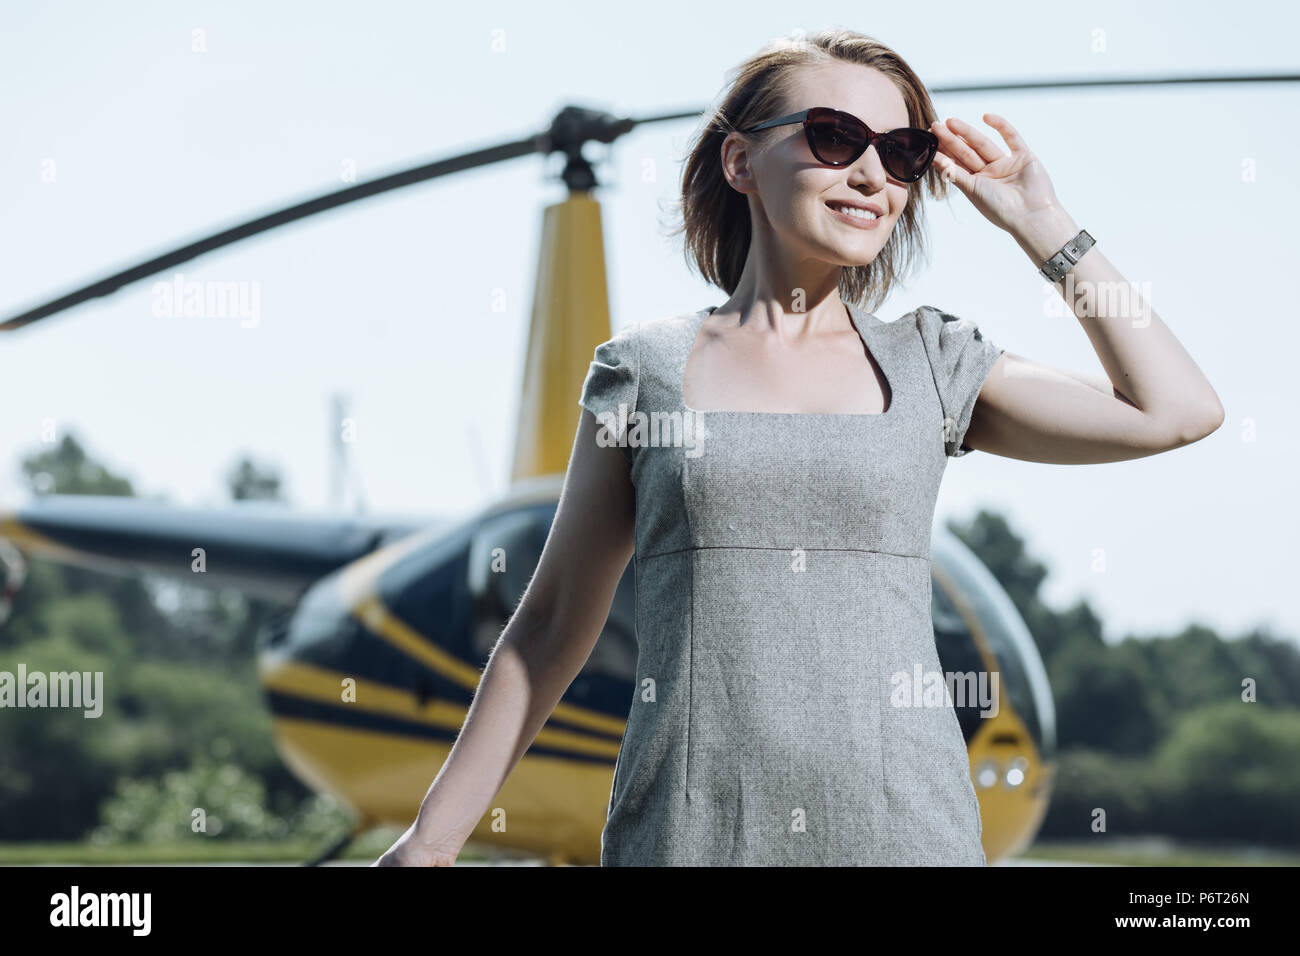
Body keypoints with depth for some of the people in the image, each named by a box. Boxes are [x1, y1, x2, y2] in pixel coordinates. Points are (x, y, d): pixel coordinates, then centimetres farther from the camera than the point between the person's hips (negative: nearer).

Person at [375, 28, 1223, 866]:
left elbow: (1177, 412, 3)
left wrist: (1041, 226, 6)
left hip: (905, 831, 1)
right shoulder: (645, 370, 5)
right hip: (686, 834, -1)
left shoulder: (931, 364, 9)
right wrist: (433, 838, 7)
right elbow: (553, 626, 9)